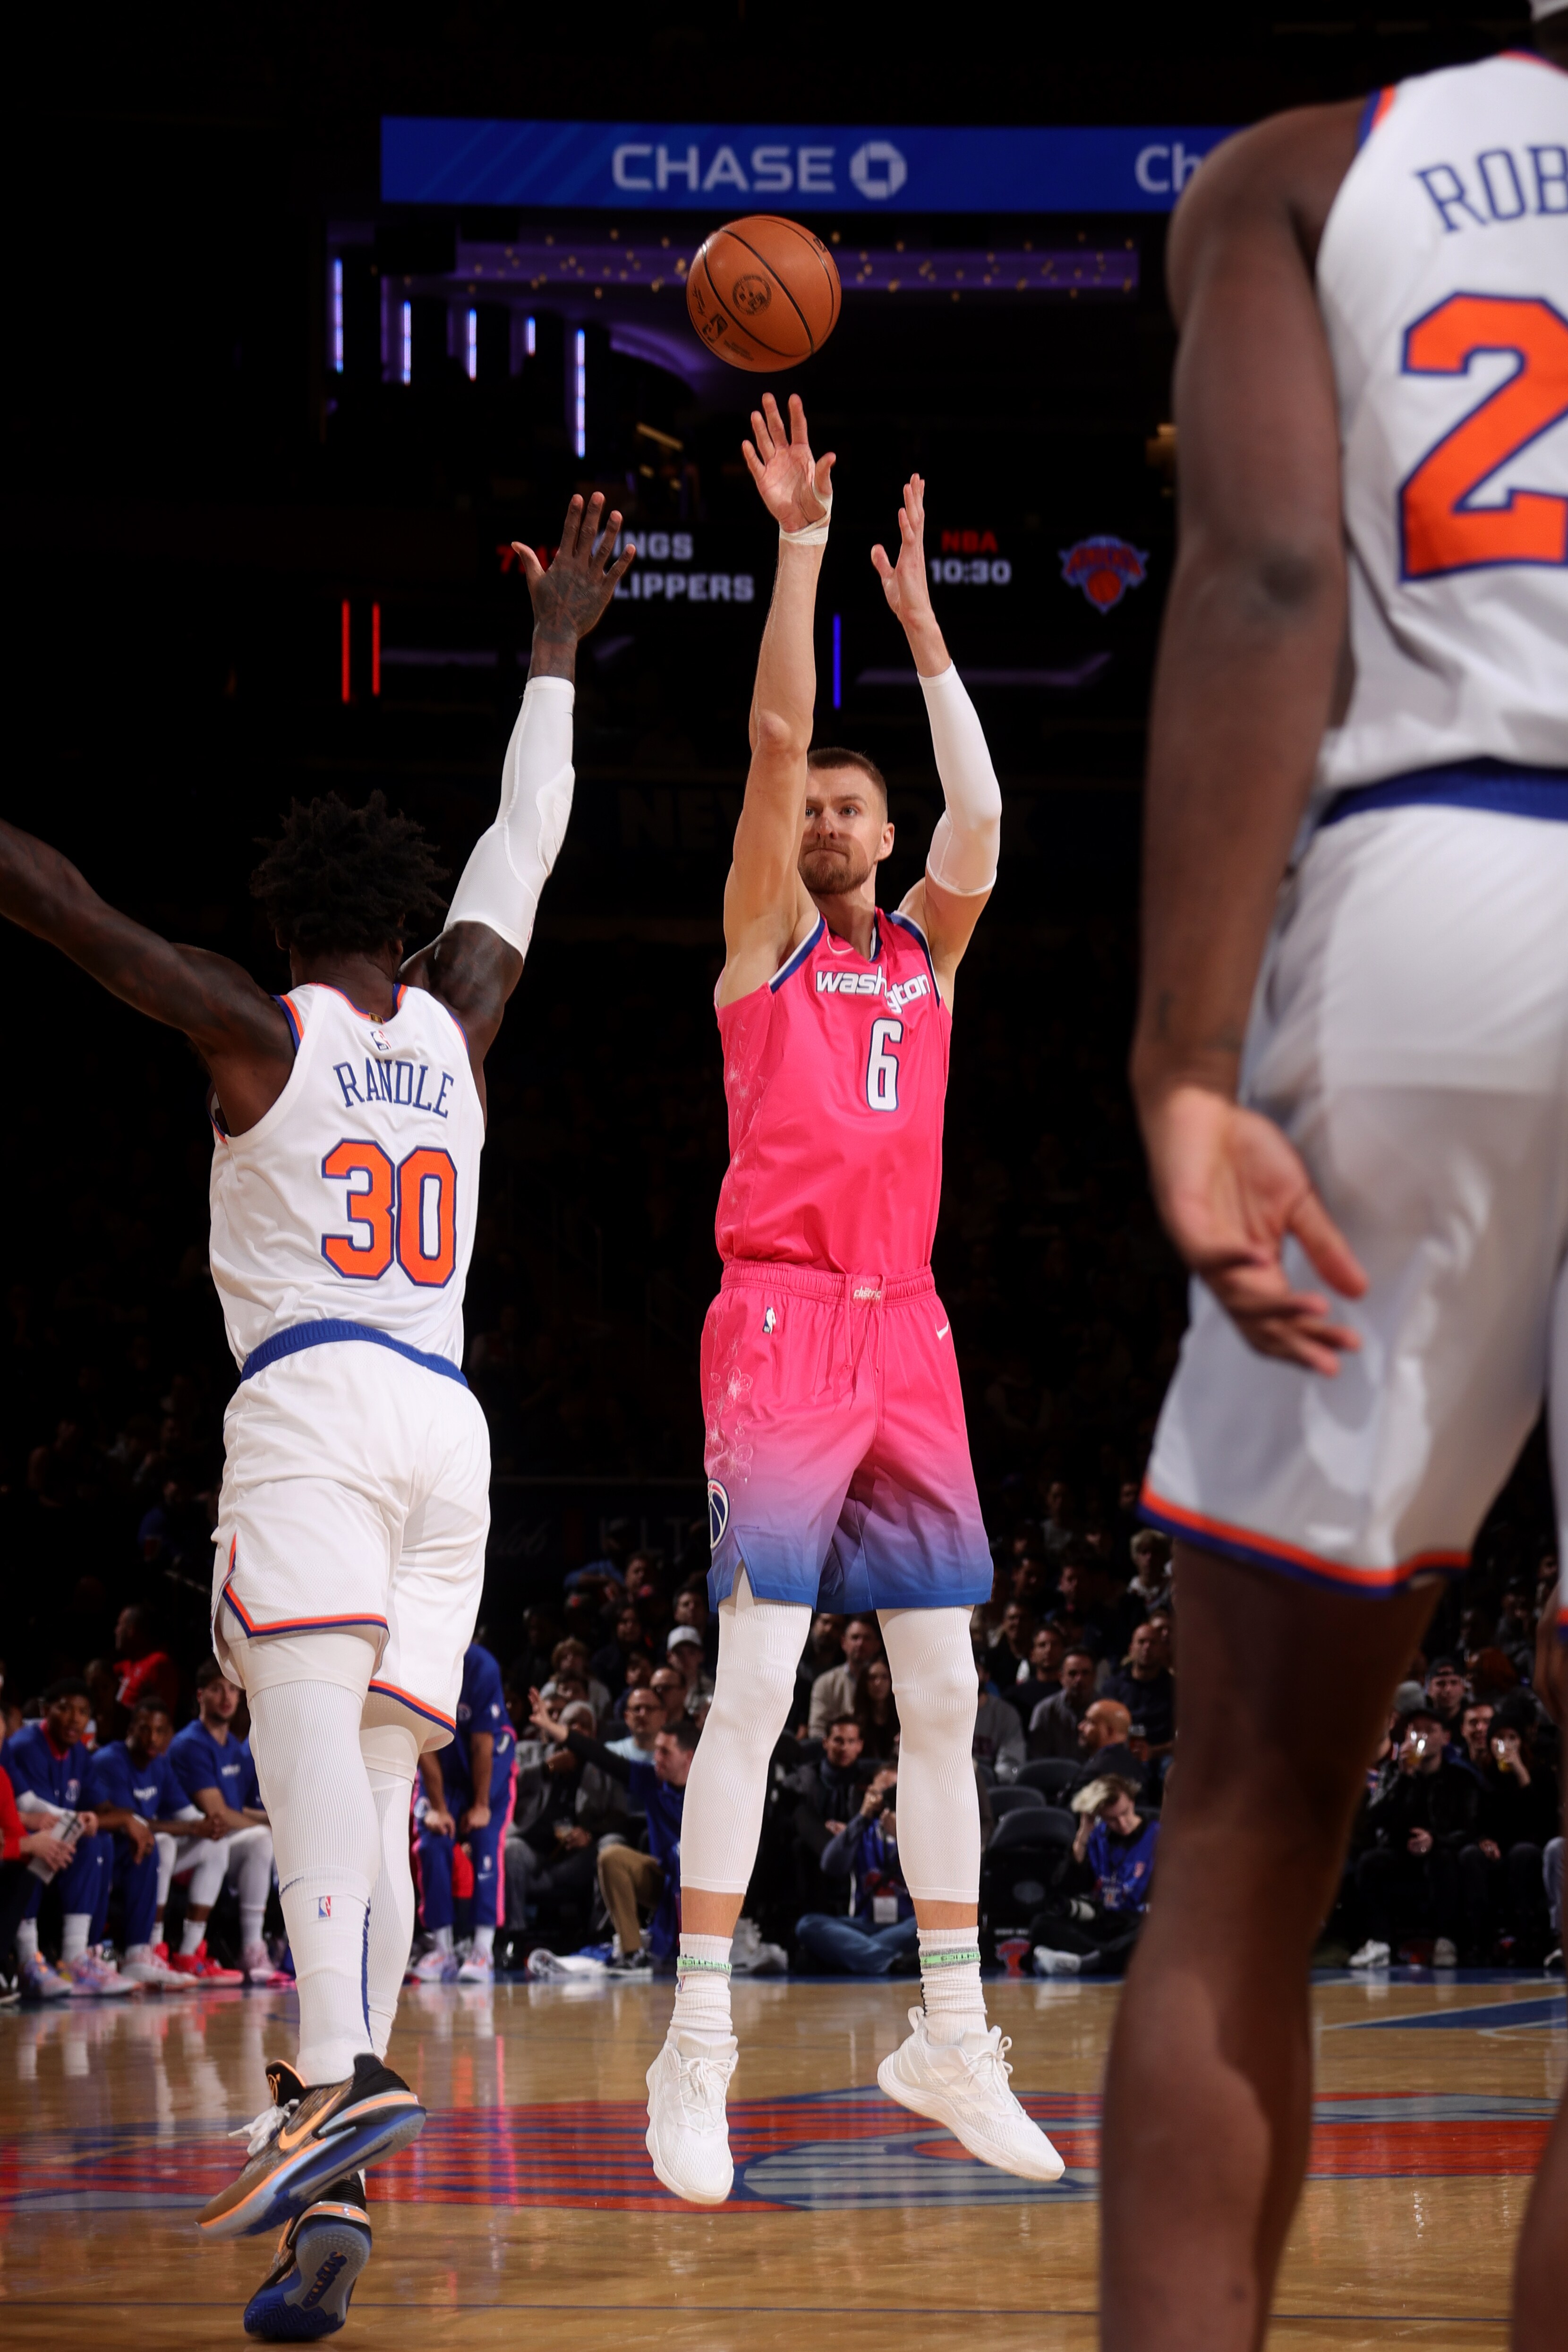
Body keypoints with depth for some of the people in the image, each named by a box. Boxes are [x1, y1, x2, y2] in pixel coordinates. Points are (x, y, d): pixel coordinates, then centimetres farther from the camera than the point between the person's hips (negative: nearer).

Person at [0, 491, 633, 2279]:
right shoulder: (454, 1026, 18)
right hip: (448, 1418, 6)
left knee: (306, 1720, -22)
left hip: (313, 1400, -6)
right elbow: (523, 850, 31)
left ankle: (340, 2071, -42)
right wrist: (556, 643, 41)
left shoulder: (261, 1034, 5)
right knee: (376, 1776, 4)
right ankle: (345, 2109, -8)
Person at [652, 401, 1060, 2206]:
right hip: (782, 1323, -5)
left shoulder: (927, 955, 17)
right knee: (756, 1680, -12)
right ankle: (696, 2051, -11)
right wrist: (801, 544, -7)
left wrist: (919, 617, -1)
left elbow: (979, 811, -1)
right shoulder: (764, 941, 6)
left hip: (910, 1334, 5)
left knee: (944, 1694, 5)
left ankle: (951, 2041, 11)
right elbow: (774, 735, -5)